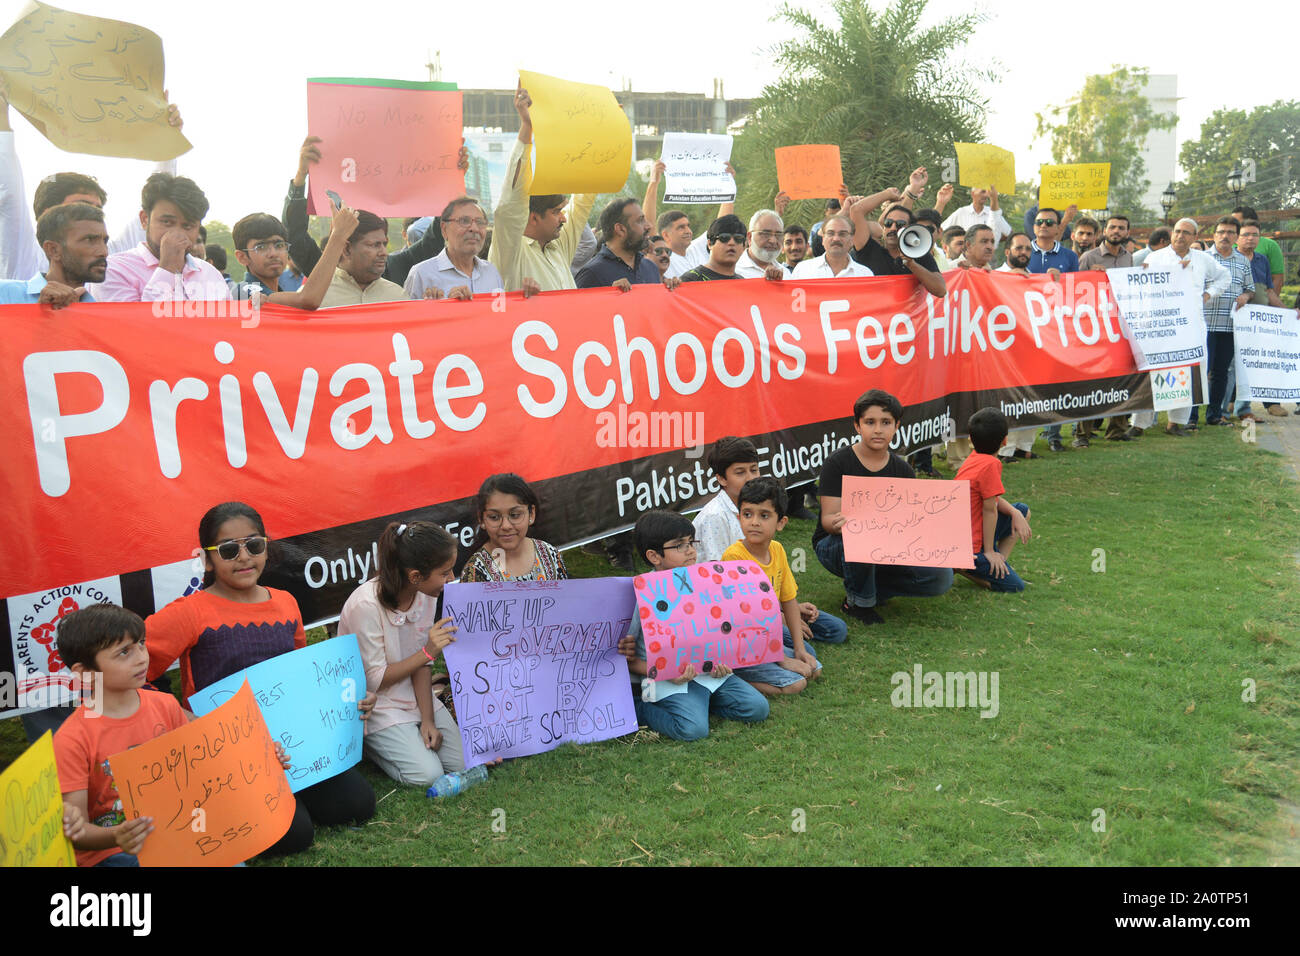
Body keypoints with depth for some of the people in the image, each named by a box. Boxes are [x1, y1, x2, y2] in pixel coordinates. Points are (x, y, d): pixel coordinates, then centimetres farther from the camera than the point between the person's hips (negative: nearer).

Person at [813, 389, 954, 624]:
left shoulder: (903, 470, 1)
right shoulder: (838, 464, -12)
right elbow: (828, 518, -18)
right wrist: (838, 523, -43)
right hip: (834, 547, -4)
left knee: (941, 577, -16)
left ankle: (870, 587, 4)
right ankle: (859, 601, -11)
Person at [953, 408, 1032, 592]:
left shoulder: (974, 459, 5)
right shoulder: (991, 464, -21)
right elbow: (989, 509, -18)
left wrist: (1015, 513, -2)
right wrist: (989, 551, -12)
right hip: (970, 547, -9)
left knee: (1023, 511, 19)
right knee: (1015, 586, -9)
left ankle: (1000, 561, 11)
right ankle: (964, 568, -6)